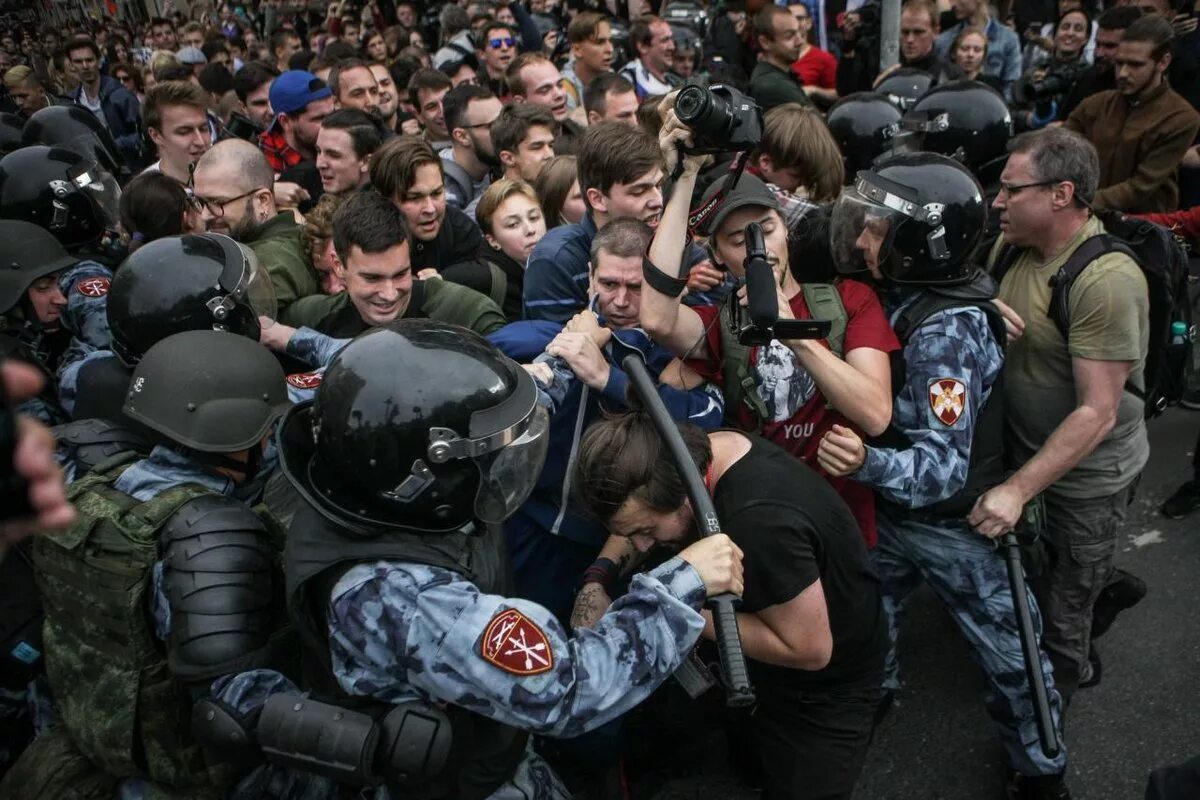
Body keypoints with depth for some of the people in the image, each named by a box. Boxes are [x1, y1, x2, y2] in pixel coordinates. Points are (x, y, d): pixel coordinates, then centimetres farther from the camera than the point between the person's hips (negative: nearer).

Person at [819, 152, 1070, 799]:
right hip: (887, 509, 7)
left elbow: (945, 467, -34)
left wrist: (868, 464, -52)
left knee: (1009, 651, 12)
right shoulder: (894, 294, -7)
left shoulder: (947, 331, -29)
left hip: (954, 522, -7)